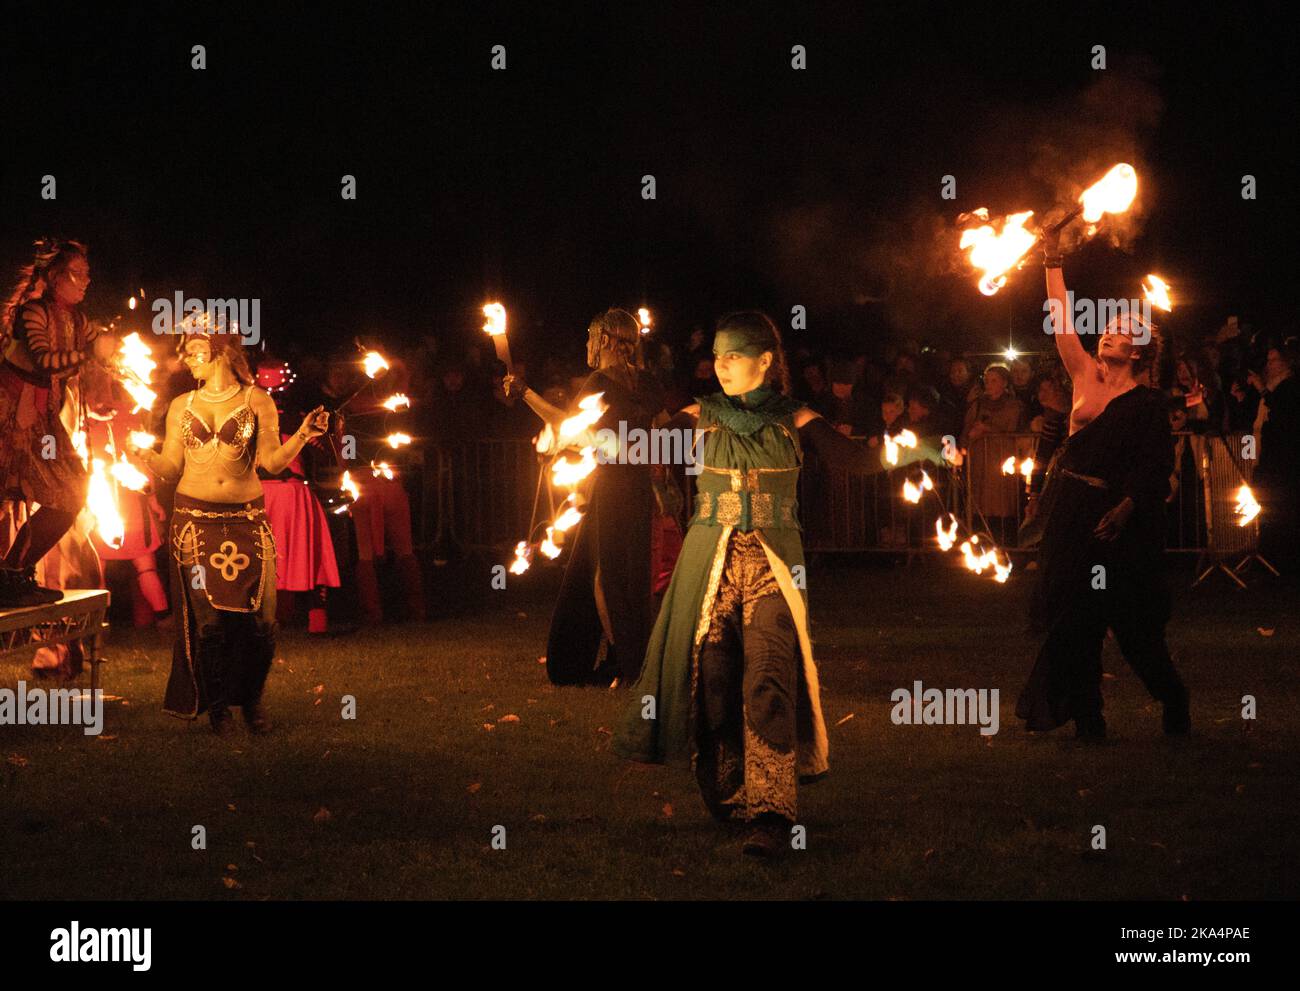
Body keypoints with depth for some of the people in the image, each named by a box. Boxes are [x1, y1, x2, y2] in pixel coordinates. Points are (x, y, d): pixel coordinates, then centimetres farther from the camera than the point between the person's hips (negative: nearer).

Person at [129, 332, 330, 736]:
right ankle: (218, 705, 11)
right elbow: (171, 467, 10)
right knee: (209, 618, -4)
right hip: (196, 520, 1)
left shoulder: (257, 401, 5)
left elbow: (272, 461, -1)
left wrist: (302, 436, -16)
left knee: (258, 617, -5)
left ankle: (251, 699, 16)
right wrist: (141, 453, -9)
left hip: (247, 520, -1)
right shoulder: (182, 407, 12)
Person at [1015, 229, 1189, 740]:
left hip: (1114, 515, -6)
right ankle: (1084, 715, 12)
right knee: (1074, 615, 6)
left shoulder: (1147, 403, -6)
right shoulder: (1085, 376, 8)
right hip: (1071, 507, 6)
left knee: (1133, 621, 0)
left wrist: (1126, 508, -23)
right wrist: (1052, 263, 3)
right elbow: (1061, 321, 7)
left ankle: (1172, 698, 20)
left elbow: (1157, 467, -11)